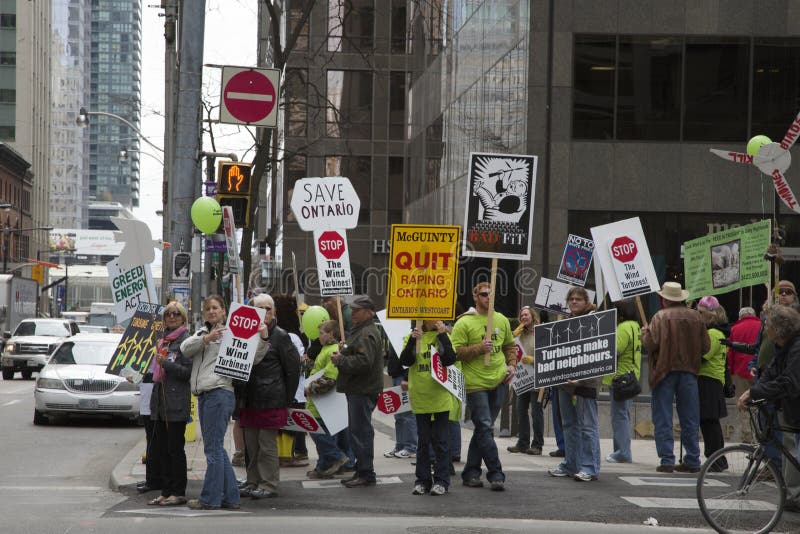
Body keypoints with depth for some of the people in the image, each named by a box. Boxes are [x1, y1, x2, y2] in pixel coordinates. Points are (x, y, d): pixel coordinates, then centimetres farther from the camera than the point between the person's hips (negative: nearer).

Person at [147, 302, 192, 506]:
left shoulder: (186, 340, -7)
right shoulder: (163, 340, 18)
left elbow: (188, 371, -14)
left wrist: (165, 363, -20)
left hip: (176, 403, -8)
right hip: (161, 402, 8)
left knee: (175, 447, -4)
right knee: (159, 449, 9)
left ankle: (178, 493, 2)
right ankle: (167, 491, 16)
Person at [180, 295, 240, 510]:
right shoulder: (201, 332, 20)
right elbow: (185, 348, 1)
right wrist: (207, 339, -14)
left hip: (220, 393, -8)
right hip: (203, 394, 8)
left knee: (213, 448, -6)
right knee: (217, 448, 11)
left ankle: (210, 499, -2)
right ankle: (230, 497, 17)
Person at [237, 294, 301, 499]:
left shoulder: (280, 336, -3)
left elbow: (293, 367, -2)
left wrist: (286, 399, -2)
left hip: (270, 400, -5)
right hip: (249, 400, 5)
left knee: (267, 444, -3)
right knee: (250, 443, 10)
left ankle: (269, 484, 3)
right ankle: (253, 482, 18)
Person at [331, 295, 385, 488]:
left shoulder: (368, 334, -15)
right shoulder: (361, 331, 21)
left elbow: (364, 362, -25)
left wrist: (341, 361, -16)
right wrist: (345, 351, 11)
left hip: (363, 391, -11)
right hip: (358, 389, 11)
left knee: (360, 431, -9)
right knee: (357, 431, 15)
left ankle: (366, 474, -5)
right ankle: (361, 471, 21)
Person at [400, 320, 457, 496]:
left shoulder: (443, 336, 2)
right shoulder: (413, 337, 4)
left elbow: (450, 360, -13)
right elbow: (405, 361, -9)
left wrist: (442, 336, -16)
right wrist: (413, 340, -19)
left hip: (440, 397, -1)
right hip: (419, 398, 1)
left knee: (441, 440, 2)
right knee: (423, 441, 8)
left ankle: (441, 481, 7)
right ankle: (422, 480, 15)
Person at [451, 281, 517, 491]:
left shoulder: (501, 320, 12)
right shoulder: (464, 323, -6)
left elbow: (510, 345, 24)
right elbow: (456, 352, -11)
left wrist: (511, 365, 9)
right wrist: (480, 348, -21)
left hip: (498, 381, 6)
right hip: (475, 383, -6)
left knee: (483, 428, 10)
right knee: (485, 428, -9)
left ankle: (471, 472, 18)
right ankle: (496, 474, -7)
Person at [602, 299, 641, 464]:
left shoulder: (624, 328, -15)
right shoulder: (635, 327, 17)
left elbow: (613, 350, -24)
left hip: (620, 377, -10)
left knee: (619, 415, -8)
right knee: (623, 415, 15)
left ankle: (623, 453, -8)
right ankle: (622, 452, 20)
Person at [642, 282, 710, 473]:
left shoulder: (661, 317, -10)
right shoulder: (696, 317, 3)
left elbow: (650, 344, -16)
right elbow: (706, 346, 4)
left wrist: (644, 333, 4)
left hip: (665, 371, -4)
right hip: (689, 371, 4)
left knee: (663, 419, 3)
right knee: (690, 419, 10)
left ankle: (667, 460, -2)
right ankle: (692, 461, 11)